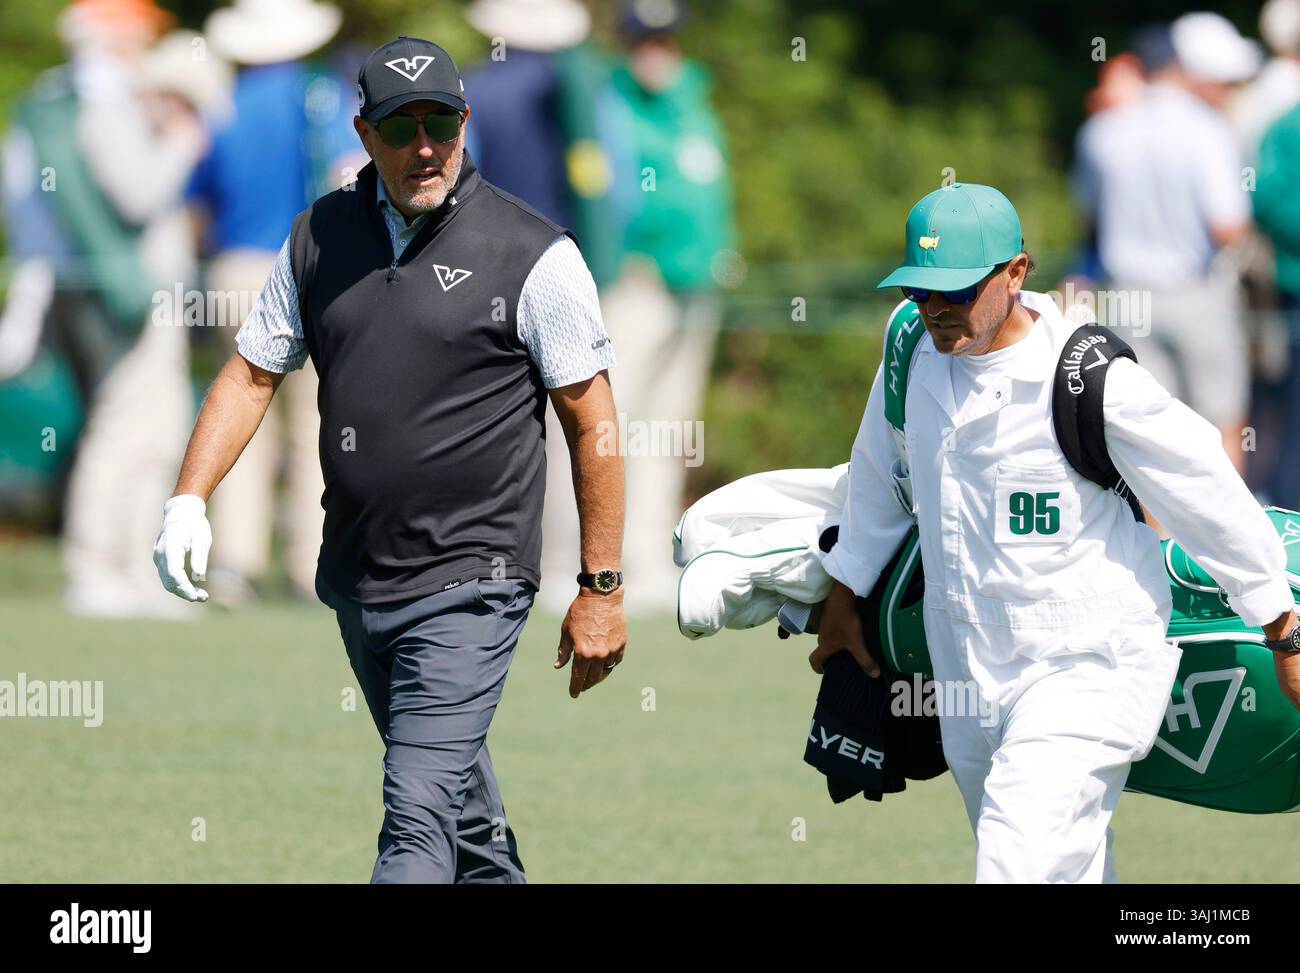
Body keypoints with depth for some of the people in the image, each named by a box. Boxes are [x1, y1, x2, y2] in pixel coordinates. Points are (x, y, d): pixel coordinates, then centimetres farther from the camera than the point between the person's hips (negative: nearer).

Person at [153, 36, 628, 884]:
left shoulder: (536, 255, -8)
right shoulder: (320, 237, 7)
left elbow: (591, 419, -5)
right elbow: (253, 372, 13)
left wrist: (602, 589, -7)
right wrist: (189, 499, -1)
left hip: (471, 584, -6)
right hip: (356, 582, 6)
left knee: (419, 819, -16)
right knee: (453, 792, 19)